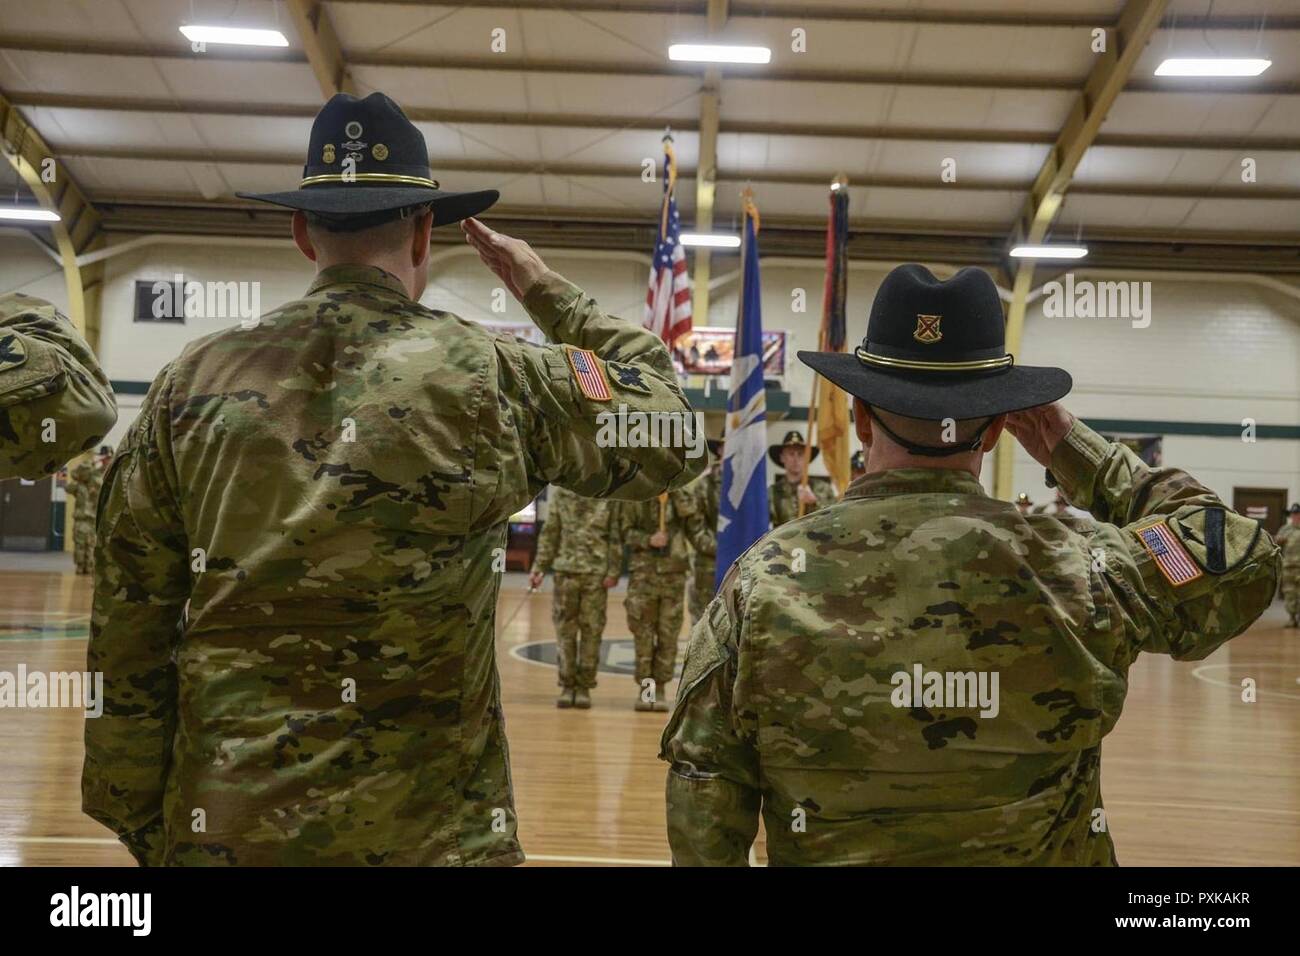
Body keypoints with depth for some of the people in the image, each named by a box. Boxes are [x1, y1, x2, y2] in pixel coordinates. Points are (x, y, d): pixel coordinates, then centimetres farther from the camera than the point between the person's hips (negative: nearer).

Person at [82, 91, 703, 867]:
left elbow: (128, 637, 1)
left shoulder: (192, 384, -2)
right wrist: (549, 291, 12)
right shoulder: (496, 379, -9)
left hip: (224, 828, 3)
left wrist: (140, 822, 12)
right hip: (429, 831, -2)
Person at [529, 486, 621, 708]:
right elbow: (550, 533, 11)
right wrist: (539, 567, 6)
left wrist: (614, 571, -10)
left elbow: (616, 535, -3)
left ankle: (584, 687, 11)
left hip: (596, 572, -2)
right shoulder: (560, 494, 8)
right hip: (565, 569, 2)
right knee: (565, 630, 4)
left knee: (591, 630, 1)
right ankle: (567, 685, 14)